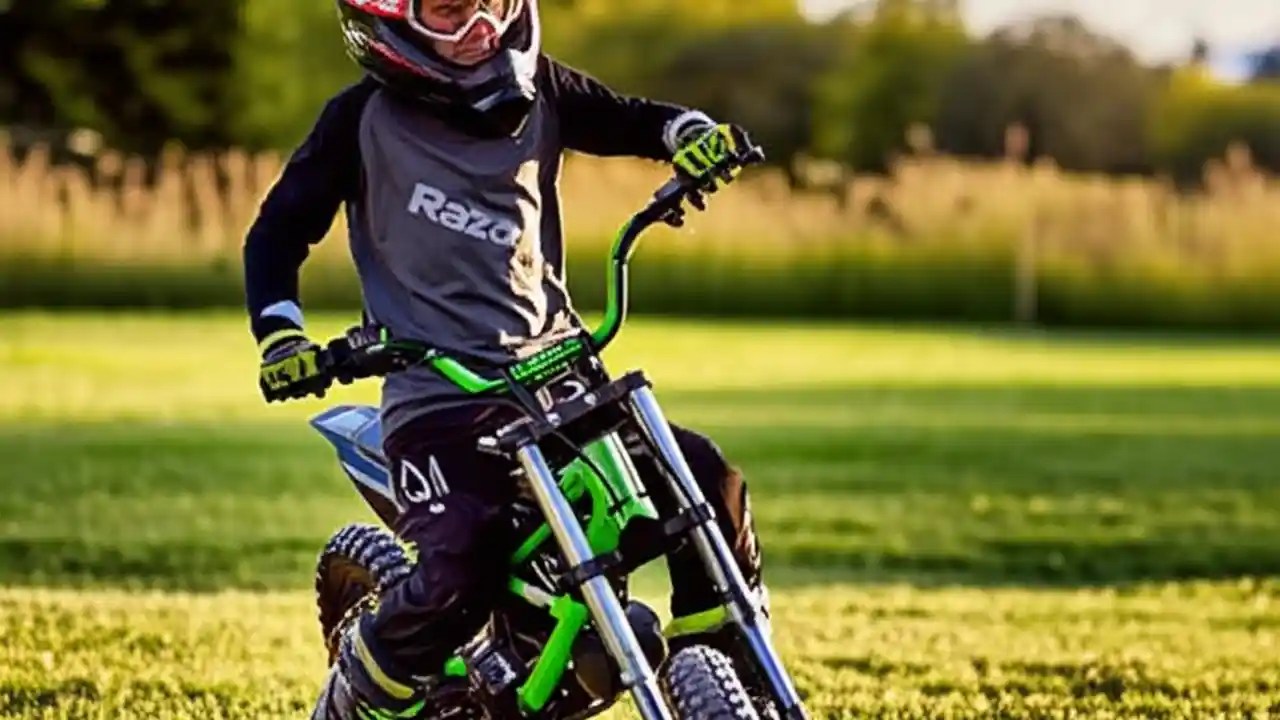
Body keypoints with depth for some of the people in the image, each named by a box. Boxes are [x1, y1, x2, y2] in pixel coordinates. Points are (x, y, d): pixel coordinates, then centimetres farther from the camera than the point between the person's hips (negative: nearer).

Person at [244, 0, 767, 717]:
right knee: (453, 581, -25)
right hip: (439, 396, -4)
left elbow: (635, 120, 15)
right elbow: (279, 229, 4)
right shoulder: (364, 119, -1)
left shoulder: (536, 92, 9)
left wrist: (693, 132, -8)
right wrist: (280, 334, -11)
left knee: (706, 477, -13)